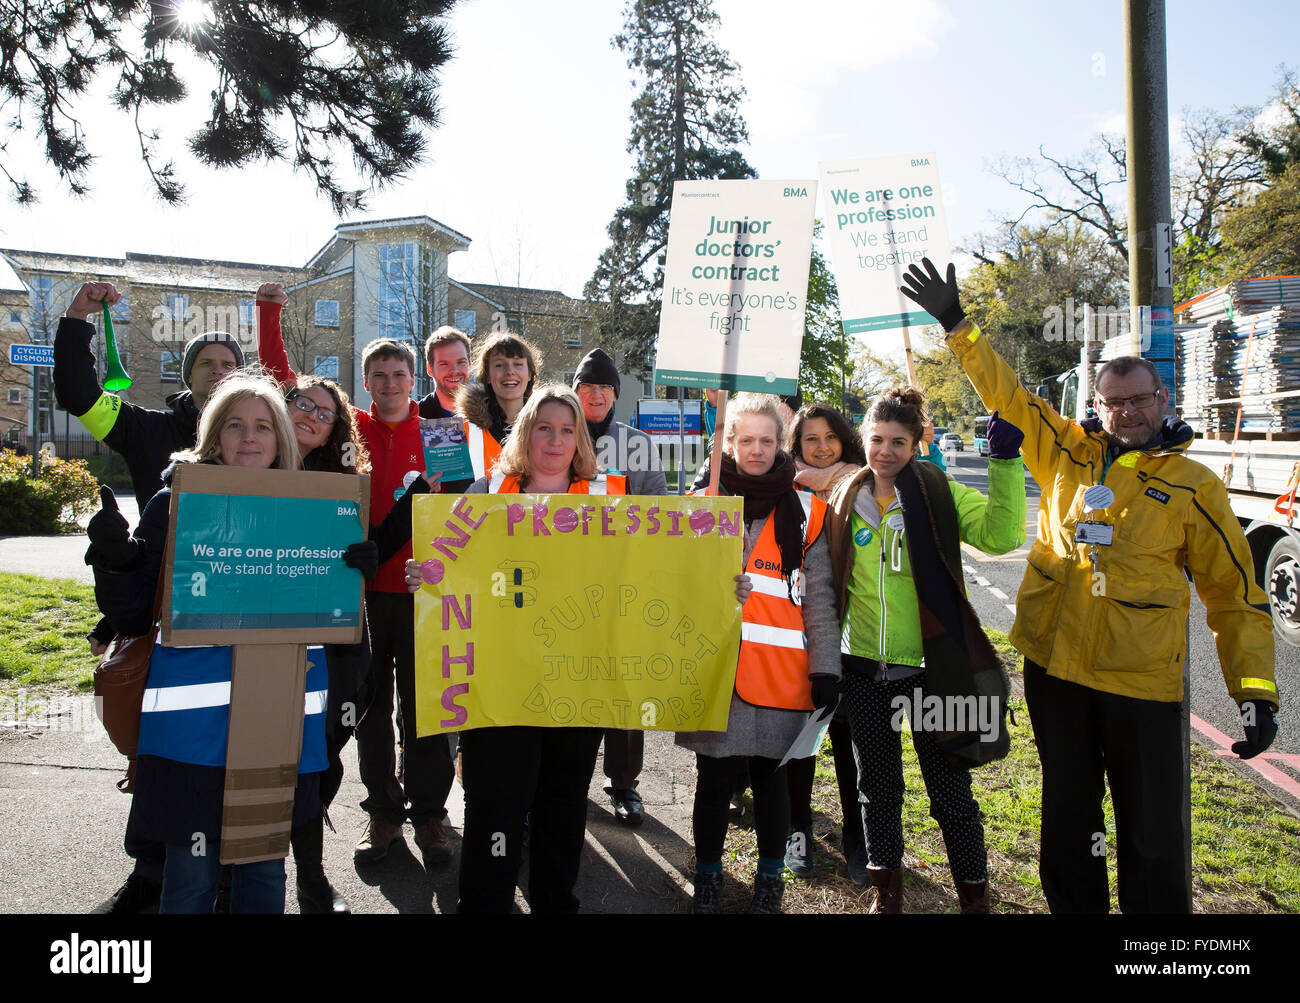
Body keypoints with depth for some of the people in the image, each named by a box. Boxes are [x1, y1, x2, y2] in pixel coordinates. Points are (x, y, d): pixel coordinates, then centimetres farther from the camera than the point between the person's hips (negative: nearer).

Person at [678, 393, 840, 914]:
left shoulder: (805, 510, 5)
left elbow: (819, 597, 4)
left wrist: (826, 668, -1)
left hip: (779, 672, -1)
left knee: (770, 776, 10)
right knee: (714, 779, 9)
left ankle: (770, 879, 31)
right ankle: (708, 877, 28)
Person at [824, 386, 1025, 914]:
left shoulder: (939, 494, -5)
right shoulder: (847, 499, 4)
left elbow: (1001, 535, -20)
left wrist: (1005, 461, -27)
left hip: (929, 665, -3)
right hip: (865, 667, 3)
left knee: (950, 791, 6)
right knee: (877, 787, 16)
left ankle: (974, 894, 28)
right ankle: (886, 886, 36)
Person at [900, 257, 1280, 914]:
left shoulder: (1193, 486, -1)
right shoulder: (1066, 453, 5)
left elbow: (1235, 594, 1)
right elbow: (1002, 391, 9)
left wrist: (1254, 692, -7)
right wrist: (955, 323, 6)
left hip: (1141, 681, -2)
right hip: (1053, 665, 3)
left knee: (1151, 834, 6)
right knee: (1067, 816, 16)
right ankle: (1073, 906, 35)